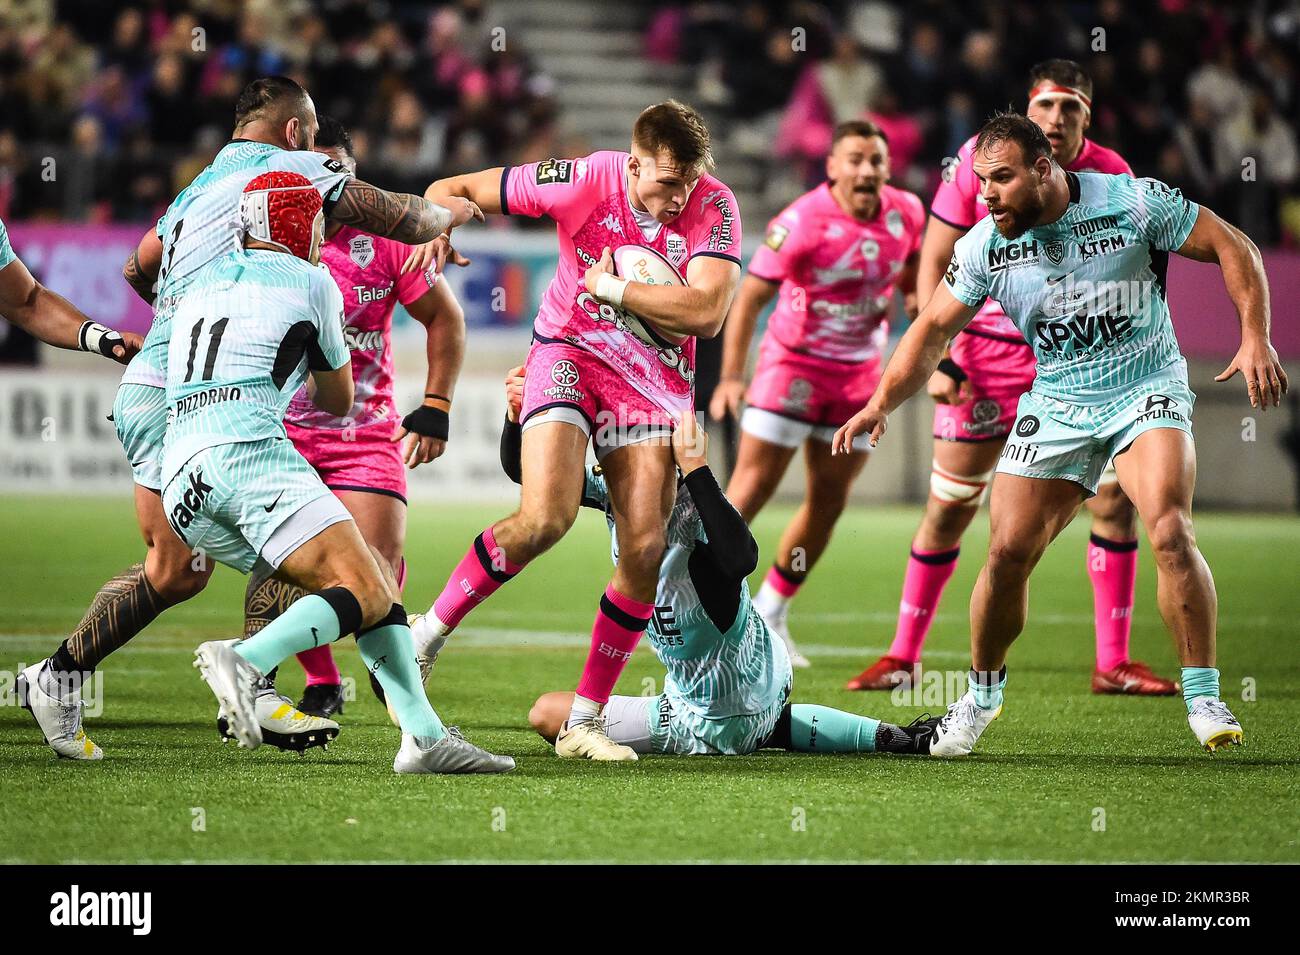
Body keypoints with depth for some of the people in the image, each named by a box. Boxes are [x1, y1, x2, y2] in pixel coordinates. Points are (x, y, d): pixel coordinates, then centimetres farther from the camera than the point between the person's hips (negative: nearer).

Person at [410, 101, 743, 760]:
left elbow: (706, 312, -24)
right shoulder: (586, 182, -16)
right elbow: (452, 190, -6)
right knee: (546, 517, -24)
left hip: (654, 378, 3)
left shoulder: (715, 206, -14)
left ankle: (583, 721, 4)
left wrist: (610, 287, -21)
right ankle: (427, 635, -4)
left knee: (646, 547, -8)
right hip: (570, 352, -2)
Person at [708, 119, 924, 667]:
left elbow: (913, 268, 19)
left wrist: (916, 296, -3)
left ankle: (770, 616, 22)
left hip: (859, 375, 6)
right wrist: (731, 376, -26)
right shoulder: (803, 222, -21)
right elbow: (750, 297, -18)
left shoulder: (906, 213, -3)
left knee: (829, 501, 8)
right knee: (752, 489, -10)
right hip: (794, 365, -5)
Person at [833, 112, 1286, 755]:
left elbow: (1231, 247, -6)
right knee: (1008, 552, -5)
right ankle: (982, 691, 20)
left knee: (1170, 533, -25)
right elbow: (933, 330, 1)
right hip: (1054, 405, 3)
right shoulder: (985, 246, -5)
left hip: (1146, 389, -3)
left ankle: (1204, 699, -14)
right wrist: (881, 402, -13)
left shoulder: (1134, 203, -14)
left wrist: (1255, 338, -16)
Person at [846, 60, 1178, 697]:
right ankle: (903, 656, 14)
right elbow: (934, 265, -4)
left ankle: (1112, 664, 1)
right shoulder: (979, 160, -11)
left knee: (1116, 499, -8)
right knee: (947, 510, 0)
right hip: (987, 352, -1)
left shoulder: (1111, 176, -7)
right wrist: (937, 359, -11)